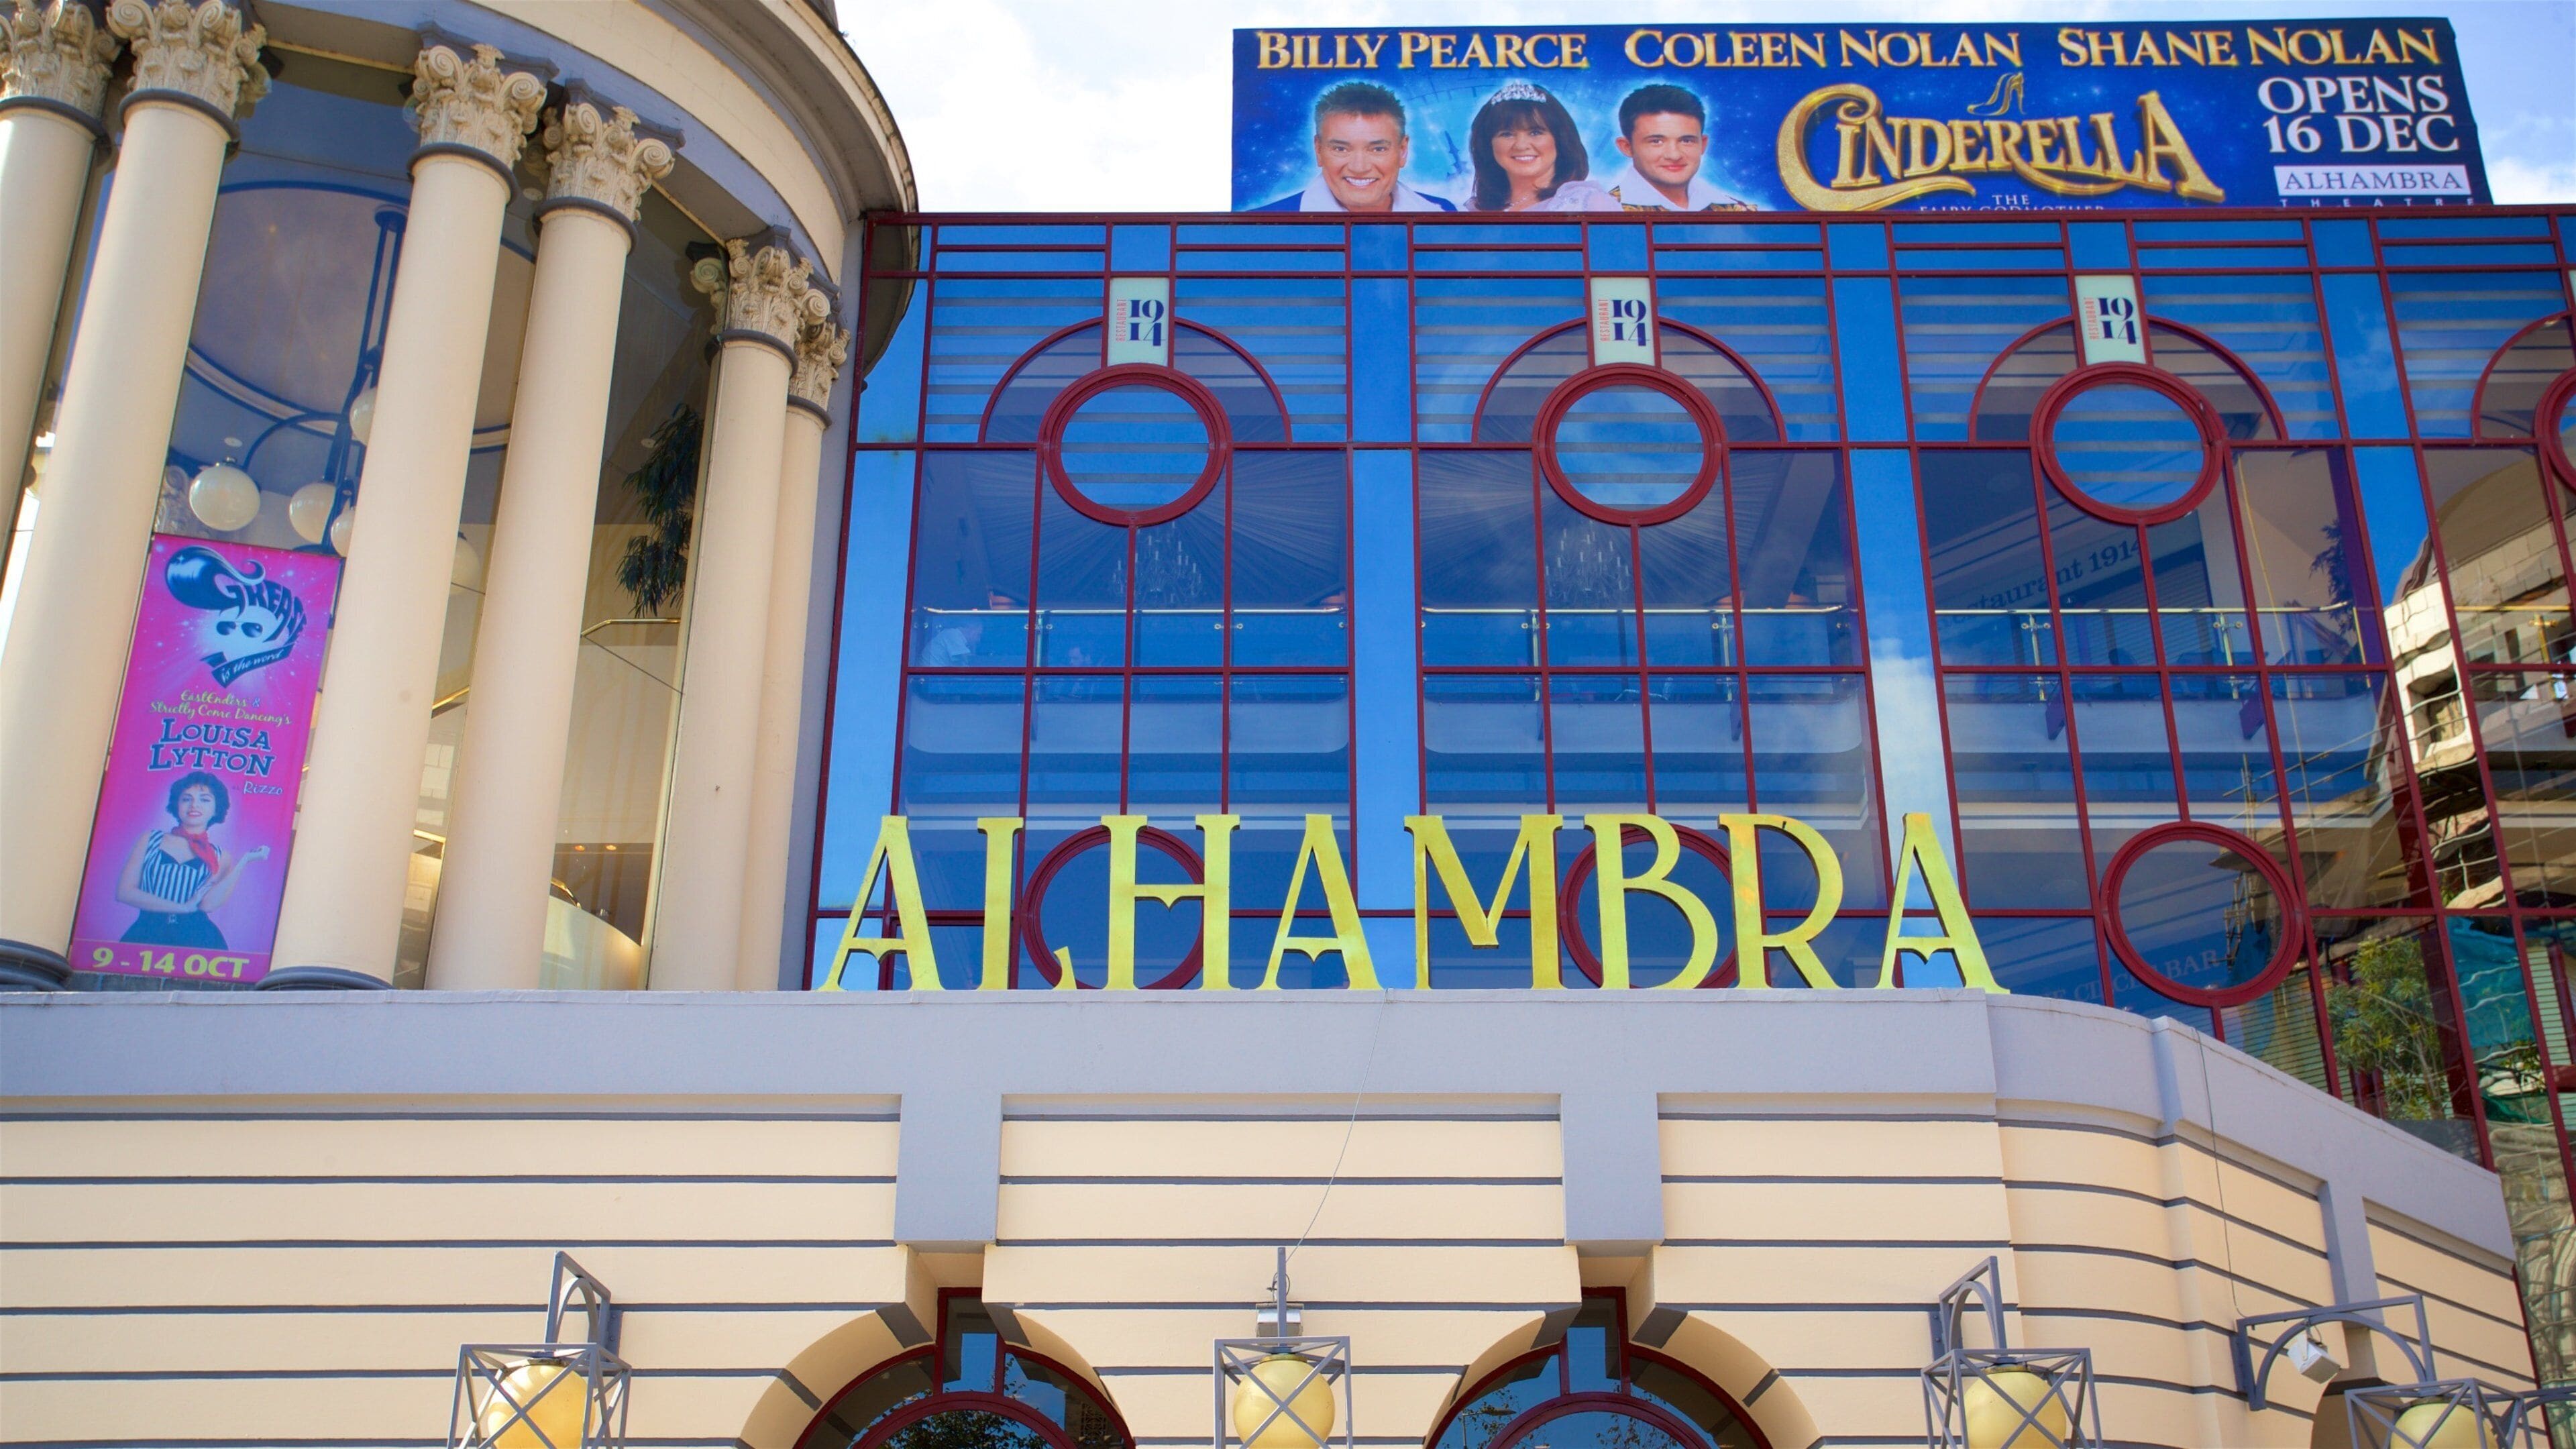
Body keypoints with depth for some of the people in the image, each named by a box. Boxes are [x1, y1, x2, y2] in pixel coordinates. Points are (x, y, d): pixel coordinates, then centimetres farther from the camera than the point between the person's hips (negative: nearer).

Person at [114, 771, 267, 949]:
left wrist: (244, 861, -7)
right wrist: (183, 907, -6)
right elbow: (124, 892, 1)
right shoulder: (152, 839, 11)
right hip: (147, 937, 0)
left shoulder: (219, 857, 10)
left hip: (196, 941, 0)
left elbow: (209, 904, -6)